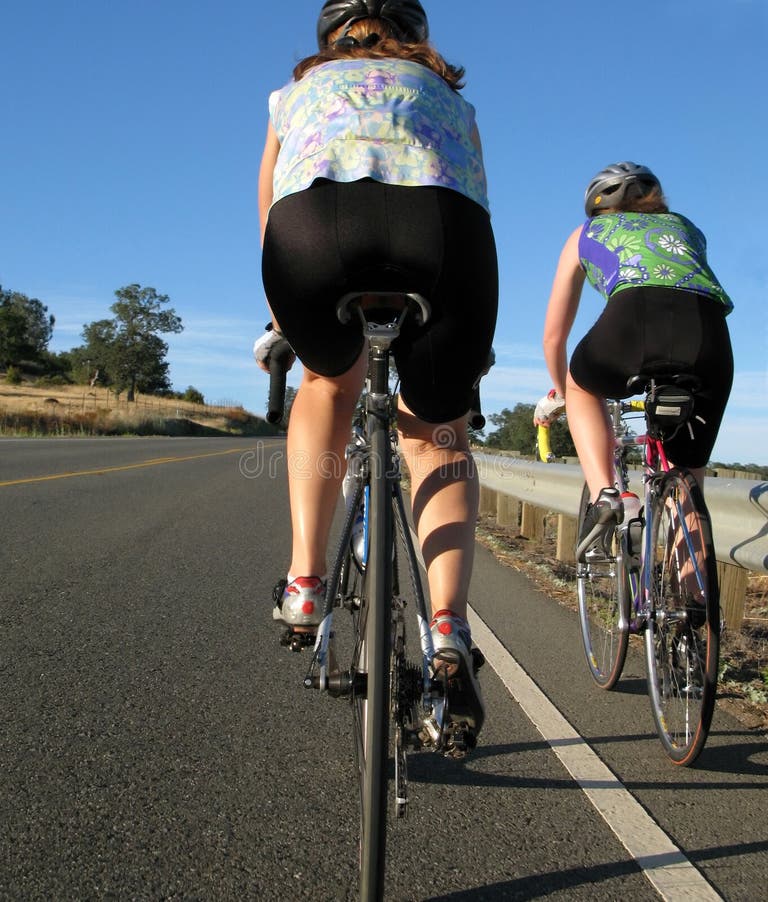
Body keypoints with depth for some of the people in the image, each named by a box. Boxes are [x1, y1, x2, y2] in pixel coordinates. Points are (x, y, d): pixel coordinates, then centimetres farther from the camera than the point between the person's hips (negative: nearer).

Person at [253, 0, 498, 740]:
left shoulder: (299, 91, 38)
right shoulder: (448, 95, 39)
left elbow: (270, 225, 45)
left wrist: (279, 324, 60)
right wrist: (469, 344, 55)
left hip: (313, 218, 0)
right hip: (442, 222, 1)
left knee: (328, 383, 29)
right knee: (439, 438, 20)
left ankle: (304, 583, 19)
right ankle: (449, 628, 0)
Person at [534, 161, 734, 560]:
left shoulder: (586, 234, 33)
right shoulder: (687, 227, 40)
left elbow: (554, 336, 36)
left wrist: (558, 393, 53)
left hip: (637, 315, -2)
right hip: (712, 333, 3)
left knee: (582, 387, 31)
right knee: (688, 474, 18)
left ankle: (603, 494, 10)